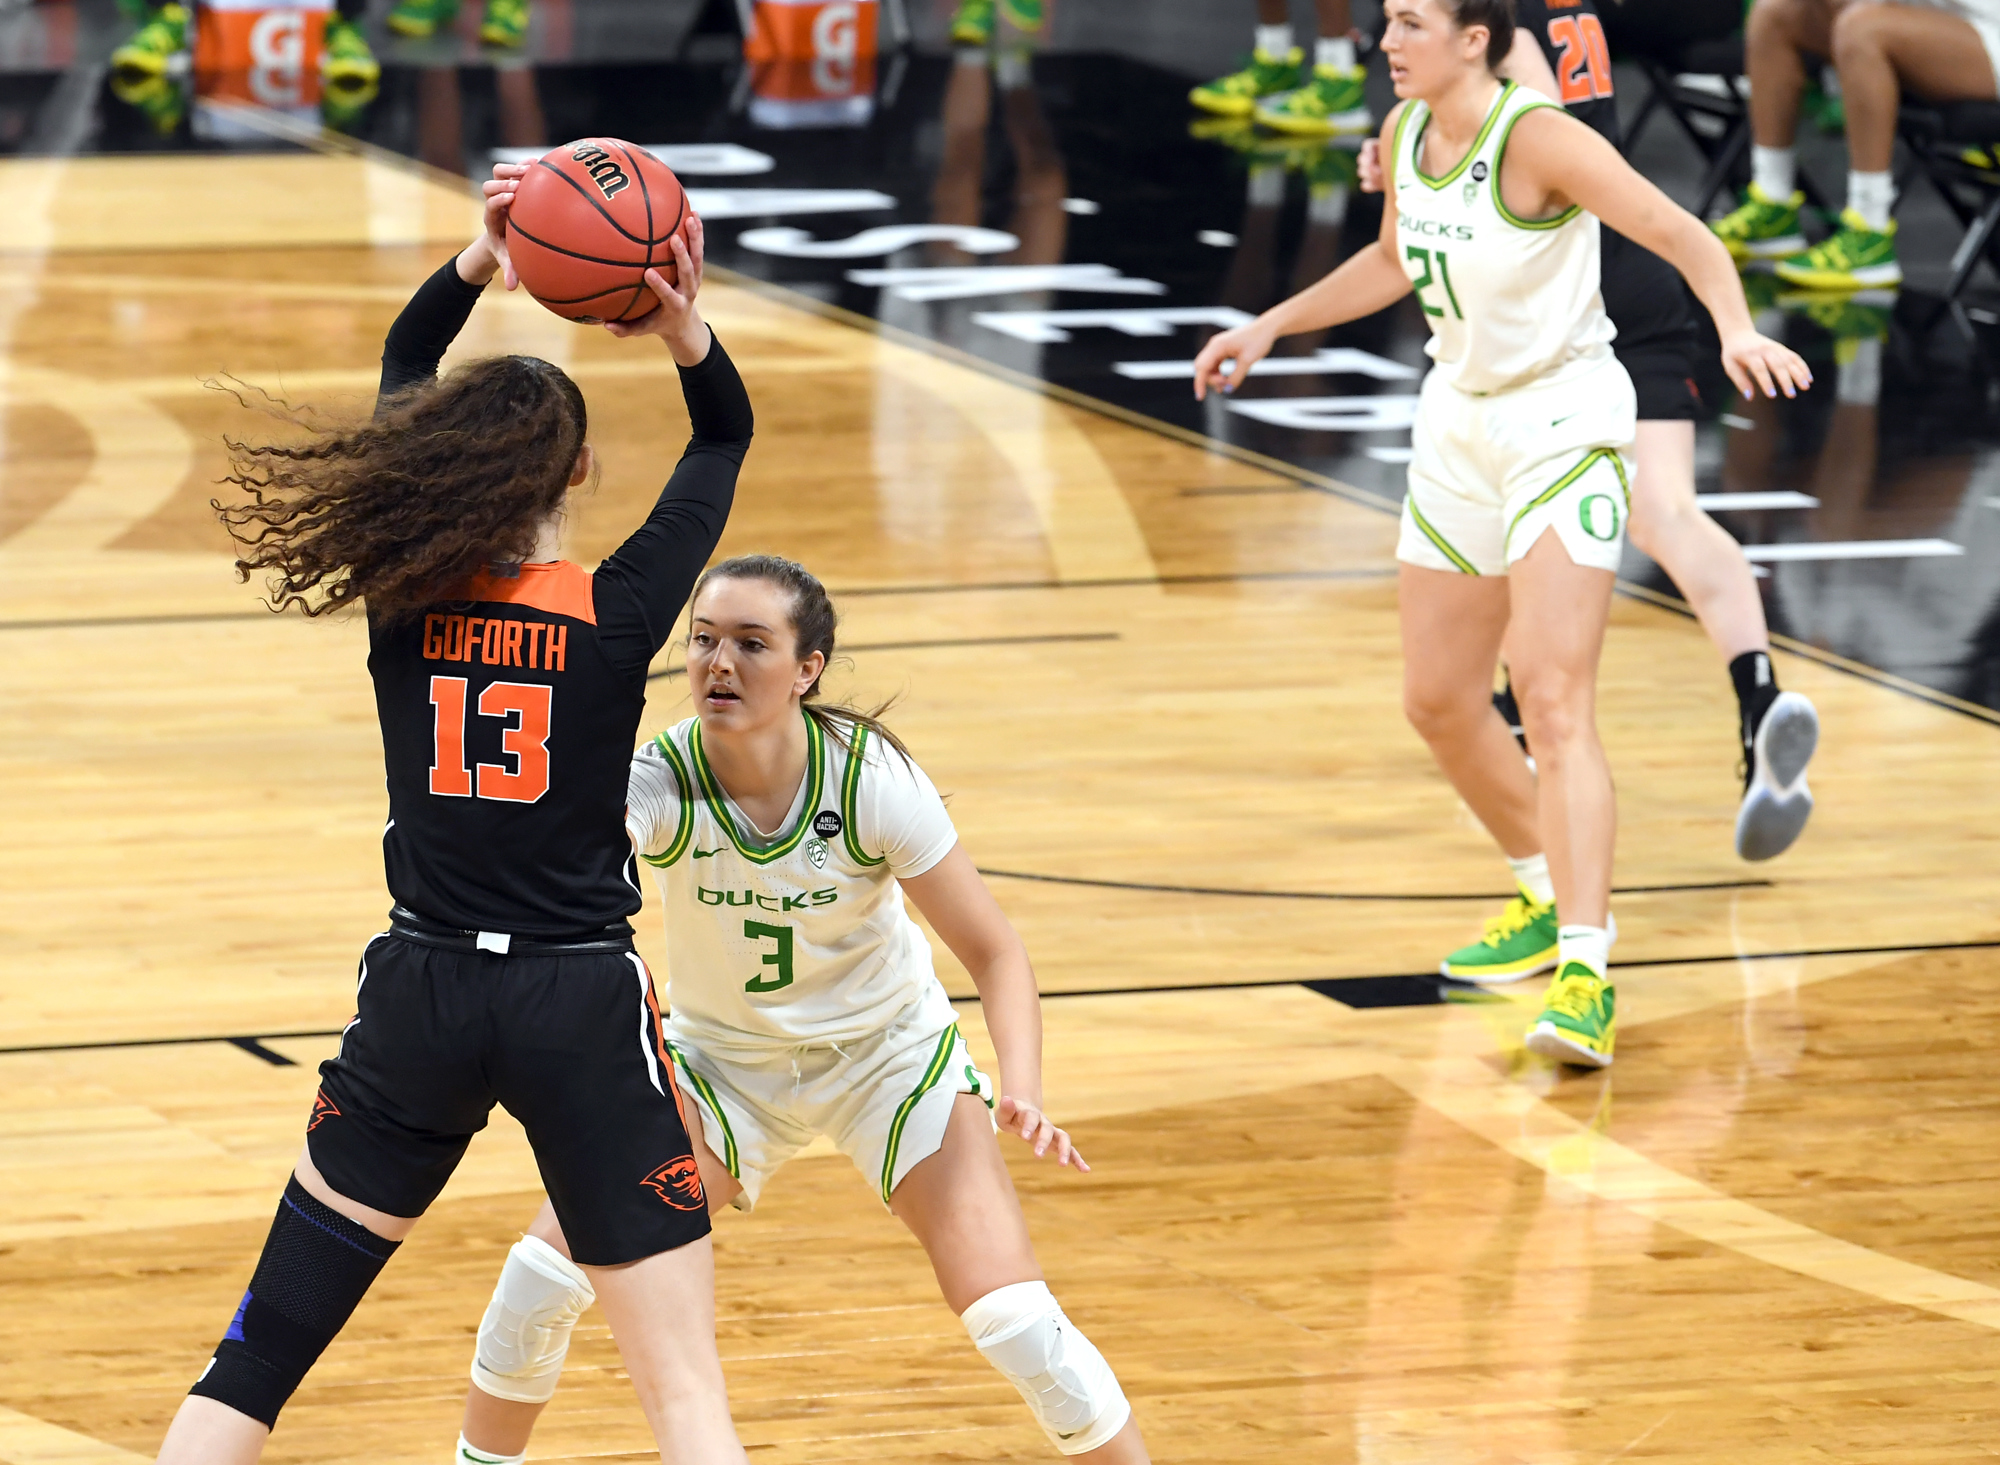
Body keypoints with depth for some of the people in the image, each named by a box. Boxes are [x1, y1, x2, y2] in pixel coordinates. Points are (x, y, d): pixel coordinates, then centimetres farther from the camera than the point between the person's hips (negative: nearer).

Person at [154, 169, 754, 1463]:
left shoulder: (404, 590, -4)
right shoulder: (617, 613, -10)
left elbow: (404, 374, 13)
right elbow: (726, 430, 5)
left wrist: (478, 261, 4)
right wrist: (683, 326, -10)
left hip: (421, 995, 3)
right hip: (582, 1010, -3)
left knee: (258, 1357, 11)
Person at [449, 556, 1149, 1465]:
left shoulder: (873, 781, -26)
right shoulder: (659, 782, -25)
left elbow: (993, 953, -17)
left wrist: (1022, 1095, -33)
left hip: (888, 1053, -1)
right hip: (721, 1062, 2)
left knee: (1012, 1319, -16)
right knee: (549, 1266, -11)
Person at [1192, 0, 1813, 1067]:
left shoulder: (1537, 138, -21)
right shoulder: (1403, 135, 2)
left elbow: (1685, 236, -26)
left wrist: (1737, 331, -43)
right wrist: (1271, 327, 26)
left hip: (1563, 426, -8)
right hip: (1458, 425, 8)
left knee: (1554, 698, -21)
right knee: (1437, 699, 15)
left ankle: (1587, 974, -28)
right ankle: (1552, 898, 37)